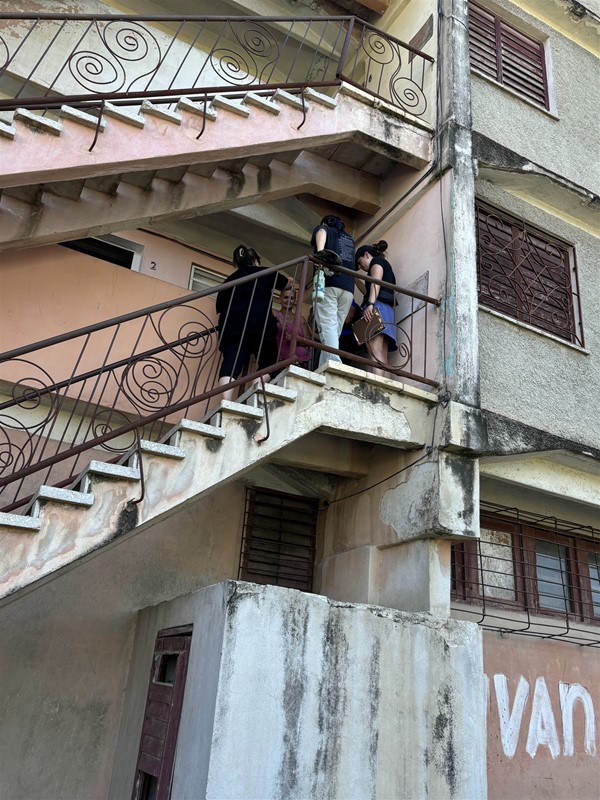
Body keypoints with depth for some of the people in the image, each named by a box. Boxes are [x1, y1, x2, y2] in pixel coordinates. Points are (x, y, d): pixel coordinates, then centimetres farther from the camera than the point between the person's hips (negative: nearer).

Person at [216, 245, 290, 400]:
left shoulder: (228, 280, 29)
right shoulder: (264, 273, 23)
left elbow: (220, 310, 26)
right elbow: (289, 283, 39)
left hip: (231, 327, 3)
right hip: (259, 324, -2)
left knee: (230, 364, -10)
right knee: (267, 363, 7)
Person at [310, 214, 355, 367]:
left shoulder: (324, 228, 20)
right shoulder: (349, 238, 34)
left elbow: (321, 233, -6)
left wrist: (320, 252, -24)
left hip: (328, 283, -5)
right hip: (348, 287, 5)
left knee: (327, 326, -16)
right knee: (335, 331, 1)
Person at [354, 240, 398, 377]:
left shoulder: (377, 261, 11)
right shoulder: (386, 267, 36)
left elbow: (376, 282, -9)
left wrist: (370, 304, -23)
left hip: (378, 307, -9)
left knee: (375, 351, -26)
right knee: (381, 356, -6)